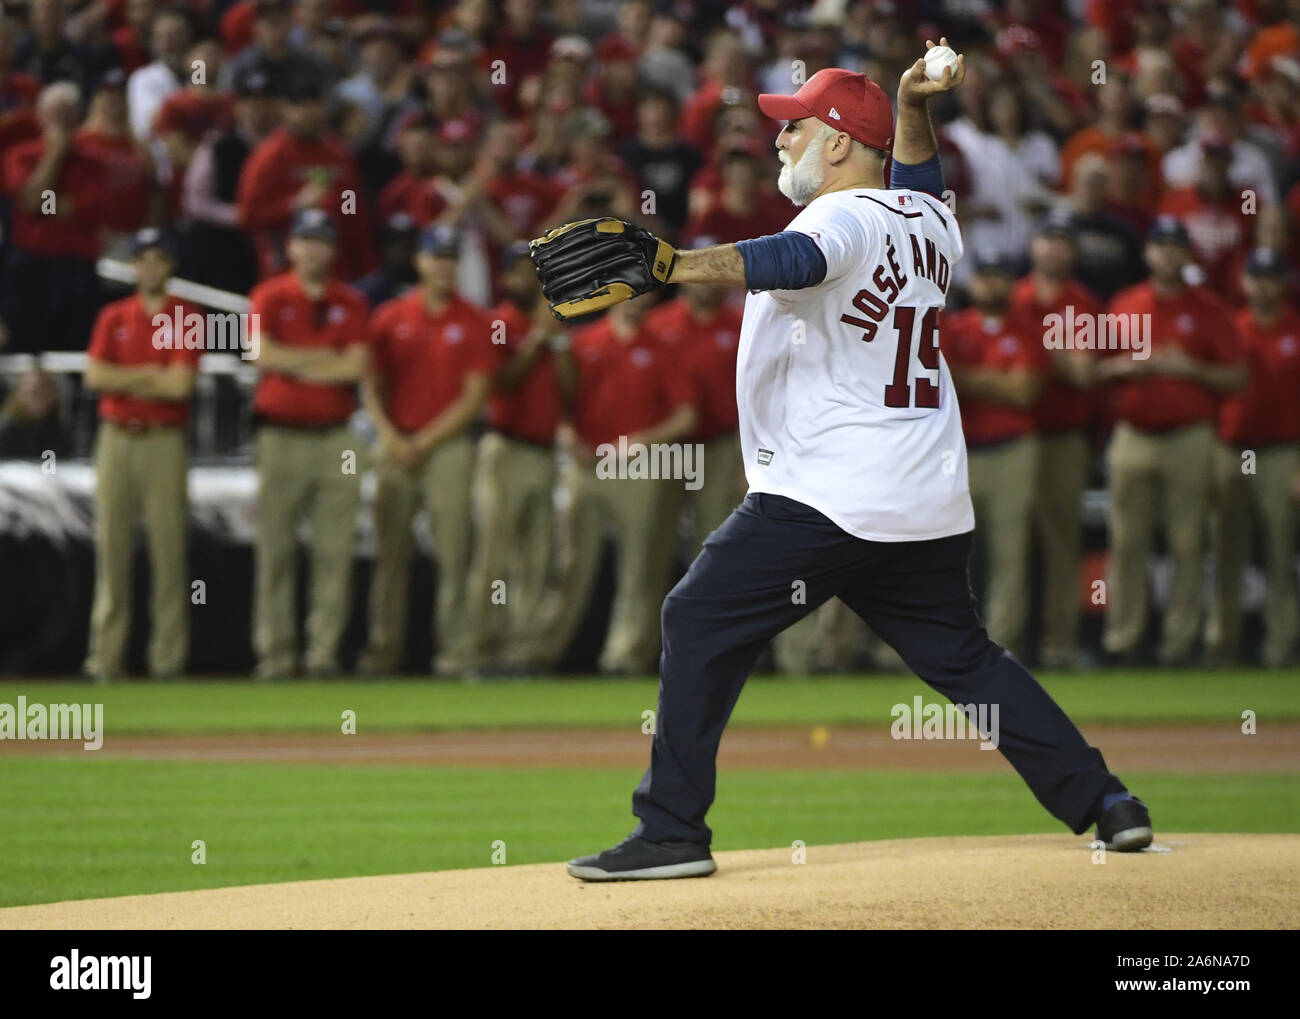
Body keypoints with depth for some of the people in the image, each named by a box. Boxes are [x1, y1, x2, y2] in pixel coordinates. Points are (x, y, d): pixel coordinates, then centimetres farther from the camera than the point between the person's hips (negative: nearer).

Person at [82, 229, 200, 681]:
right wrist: (150, 376, -6)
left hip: (164, 441, -2)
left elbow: (181, 384, -9)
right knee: (111, 546, 0)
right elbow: (95, 377, -1)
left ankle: (168, 656, -2)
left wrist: (125, 381, -3)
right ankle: (106, 655, 2)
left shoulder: (185, 319, 3)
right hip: (116, 440, 2)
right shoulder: (113, 317, 12)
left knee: (168, 546, -4)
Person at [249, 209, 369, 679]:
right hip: (281, 436, -2)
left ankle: (325, 652, 1)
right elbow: (264, 354, -11)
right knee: (275, 548, -3)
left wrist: (294, 364, -5)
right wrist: (323, 359, -5)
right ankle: (274, 653, -1)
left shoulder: (351, 303, 11)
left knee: (335, 549, -2)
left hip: (334, 439, 2)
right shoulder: (269, 297, 5)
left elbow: (356, 366, -2)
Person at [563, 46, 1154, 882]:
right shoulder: (928, 220, 14)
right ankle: (1105, 802, 14)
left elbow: (791, 261, -36)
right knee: (962, 656, 19)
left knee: (699, 625, -3)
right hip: (931, 502, 9)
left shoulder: (845, 219, -12)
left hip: (824, 496, -9)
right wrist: (915, 108, 23)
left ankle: (673, 830, -8)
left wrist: (665, 267, -51)